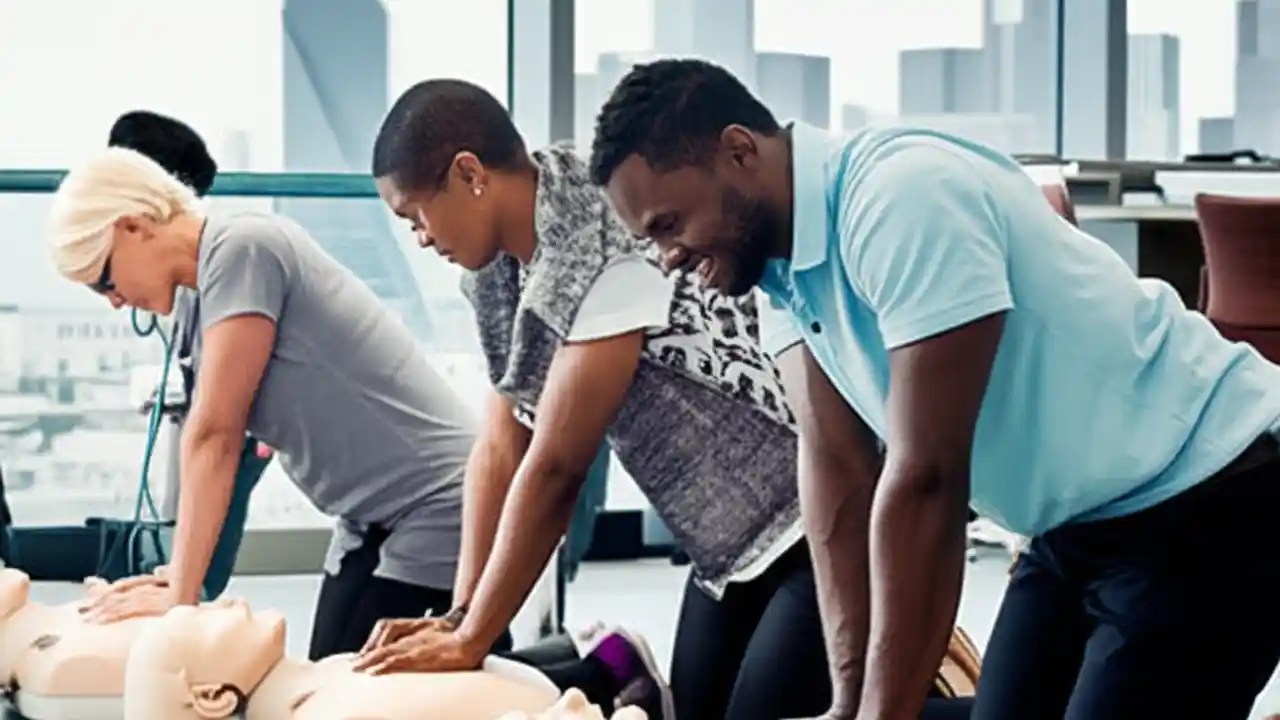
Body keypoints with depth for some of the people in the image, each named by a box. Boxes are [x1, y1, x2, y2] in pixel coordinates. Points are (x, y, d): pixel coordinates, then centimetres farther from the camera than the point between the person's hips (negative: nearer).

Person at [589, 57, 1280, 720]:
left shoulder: (902, 197, -27)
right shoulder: (781, 260, -1)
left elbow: (925, 480, -28)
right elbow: (835, 465, -2)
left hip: (1208, 507, -9)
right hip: (1080, 522, 9)